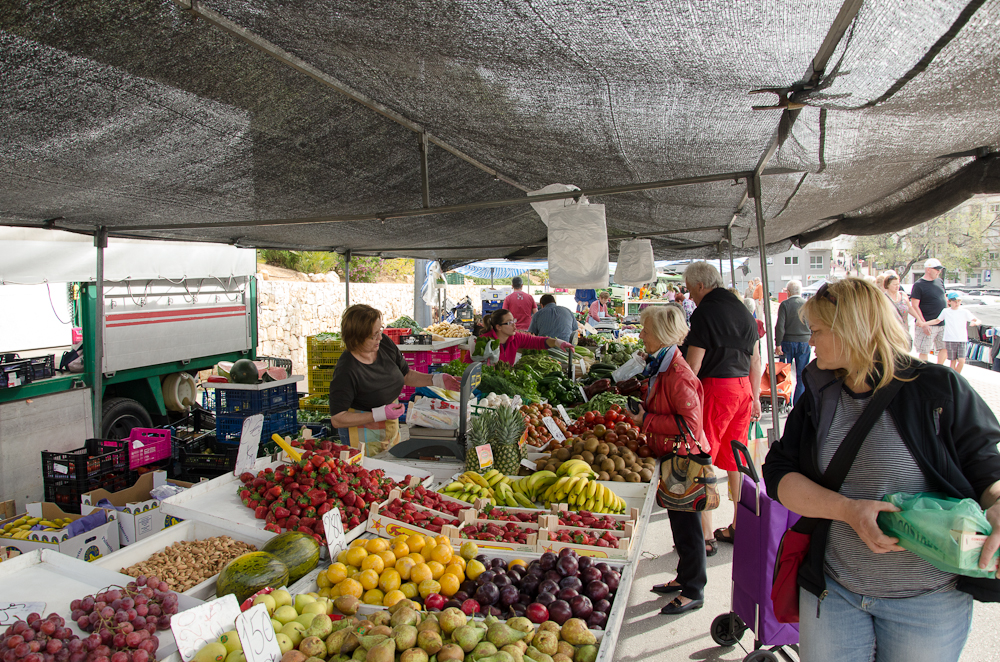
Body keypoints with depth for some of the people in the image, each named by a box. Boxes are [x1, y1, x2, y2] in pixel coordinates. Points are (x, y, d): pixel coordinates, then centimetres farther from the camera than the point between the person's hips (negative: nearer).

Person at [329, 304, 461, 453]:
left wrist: (437, 380, -8)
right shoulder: (346, 371, -28)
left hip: (391, 427, 7)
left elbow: (406, 375, 6)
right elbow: (337, 419, -24)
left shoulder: (385, 343, -9)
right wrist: (380, 414, -30)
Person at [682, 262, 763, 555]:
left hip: (716, 387, -8)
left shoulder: (705, 313, -10)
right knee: (736, 459, 16)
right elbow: (756, 360, 17)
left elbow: (693, 363, -14)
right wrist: (755, 397, 23)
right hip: (744, 388, 8)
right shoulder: (743, 311, 13)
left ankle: (705, 536, 4)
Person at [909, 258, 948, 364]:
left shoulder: (940, 281, 12)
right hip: (927, 325, -7)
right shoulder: (918, 285, -10)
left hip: (942, 323, 7)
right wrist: (923, 323, -18)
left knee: (945, 348, 9)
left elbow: (944, 299, 23)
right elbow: (914, 306, -14)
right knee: (924, 351, -2)